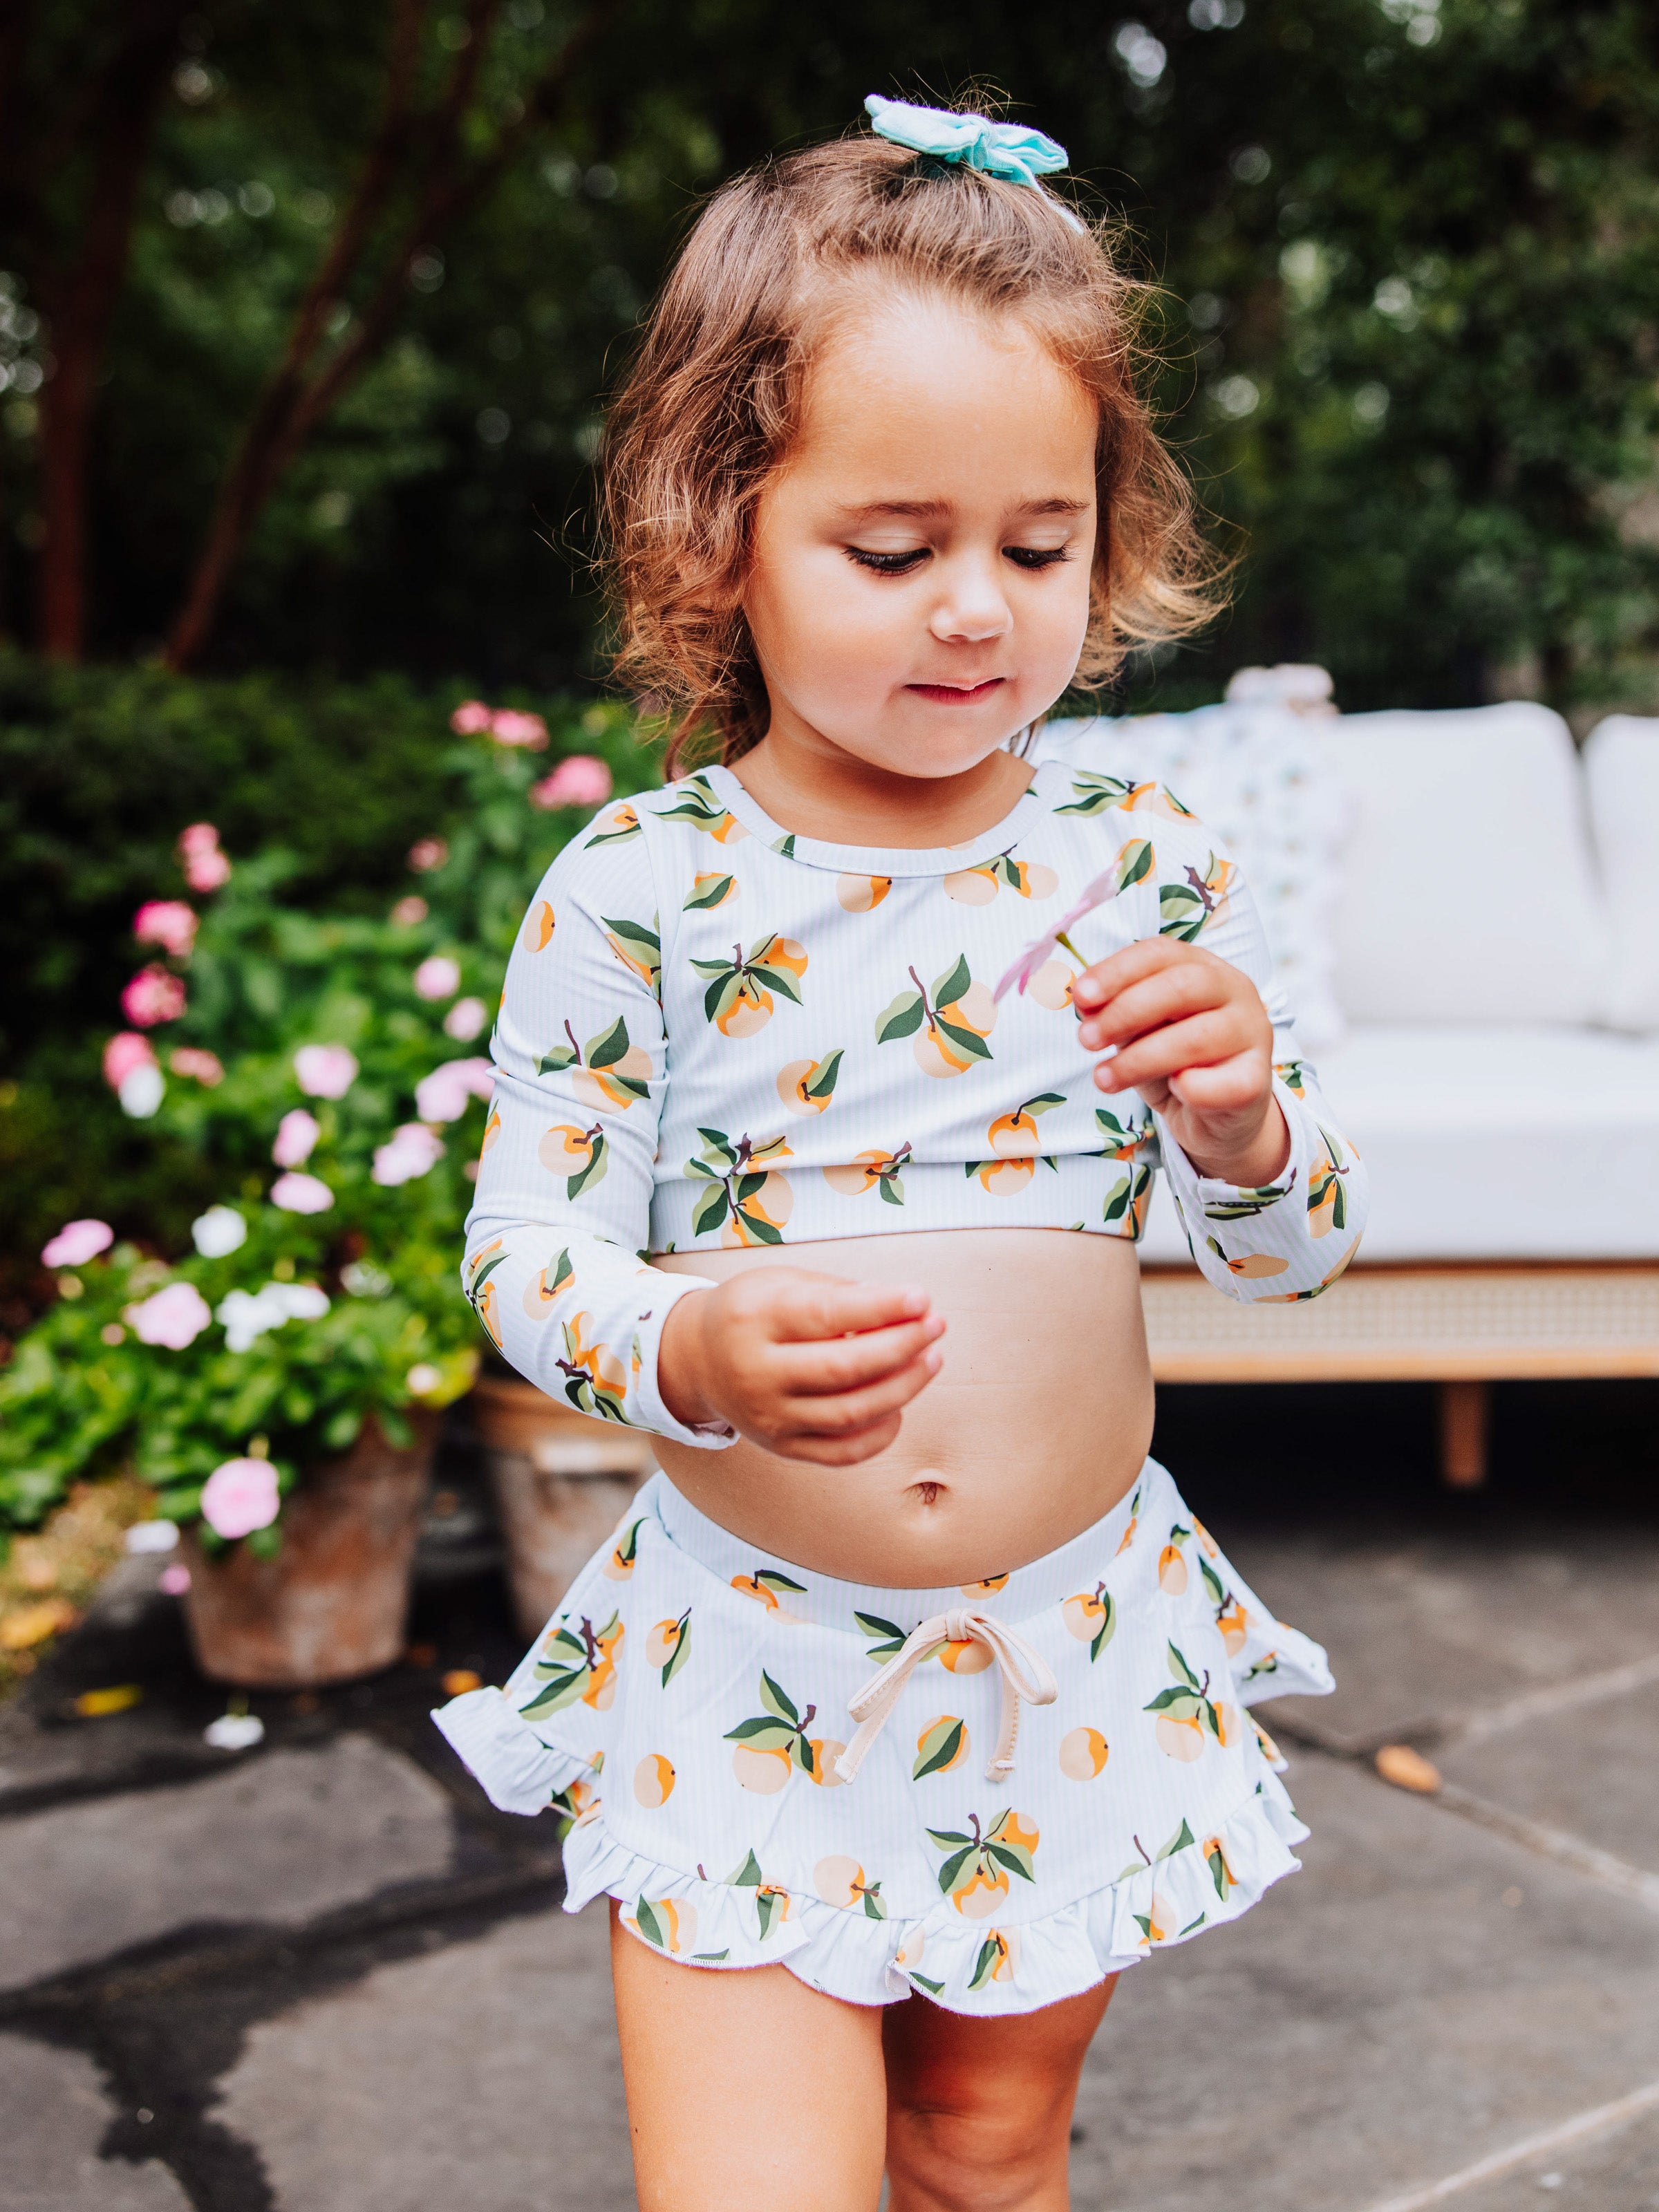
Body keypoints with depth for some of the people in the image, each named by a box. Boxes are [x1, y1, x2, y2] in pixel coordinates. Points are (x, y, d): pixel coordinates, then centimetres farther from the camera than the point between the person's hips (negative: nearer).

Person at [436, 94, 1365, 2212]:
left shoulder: (1141, 864, -4)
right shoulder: (632, 889, -11)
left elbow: (1292, 1251, 2)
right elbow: (522, 1255, -9)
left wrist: (1235, 1112, -20)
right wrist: (692, 1354, -29)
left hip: (1077, 1643, 3)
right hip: (747, 1659, -2)